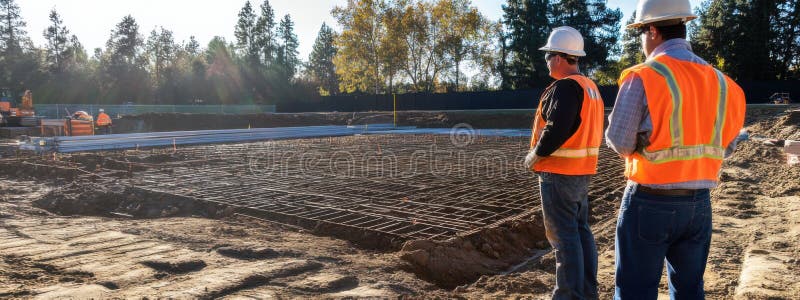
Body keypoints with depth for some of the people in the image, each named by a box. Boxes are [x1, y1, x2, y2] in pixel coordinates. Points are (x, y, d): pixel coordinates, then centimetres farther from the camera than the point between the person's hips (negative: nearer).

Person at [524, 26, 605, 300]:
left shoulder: (565, 86, -17)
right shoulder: (591, 87, 14)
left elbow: (556, 129, -25)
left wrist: (534, 156, -13)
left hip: (558, 174, -10)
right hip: (583, 171, 10)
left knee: (563, 236, -3)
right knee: (581, 230, 17)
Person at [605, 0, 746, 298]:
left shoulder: (643, 76, -13)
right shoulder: (719, 81, 5)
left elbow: (619, 142, -13)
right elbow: (726, 146, 10)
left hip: (649, 202, -6)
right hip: (699, 204, 6)